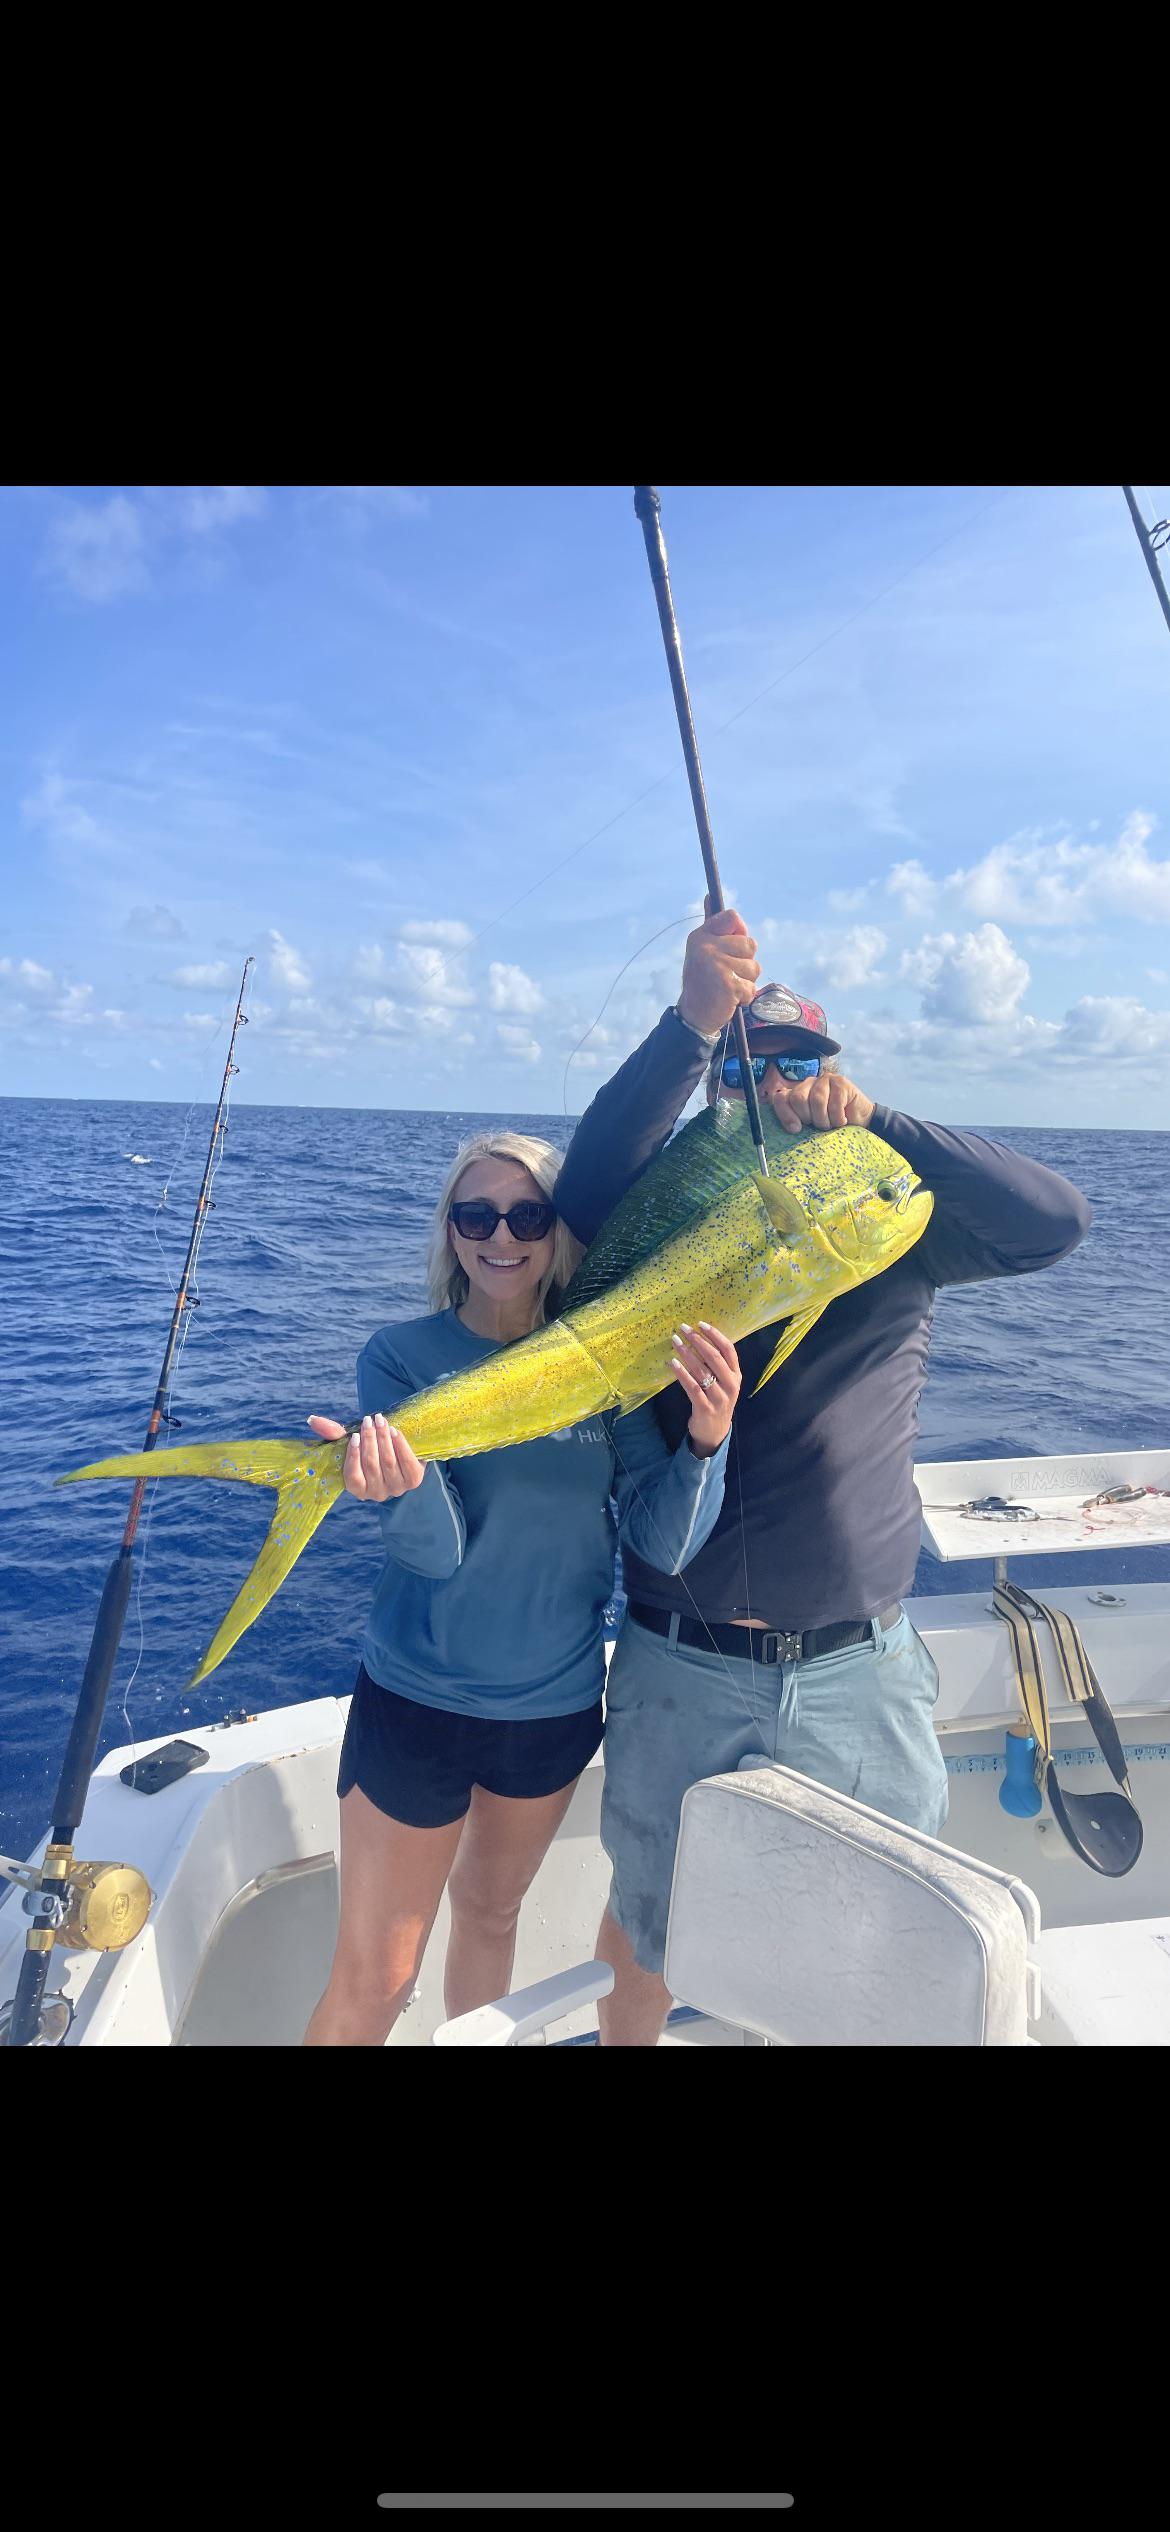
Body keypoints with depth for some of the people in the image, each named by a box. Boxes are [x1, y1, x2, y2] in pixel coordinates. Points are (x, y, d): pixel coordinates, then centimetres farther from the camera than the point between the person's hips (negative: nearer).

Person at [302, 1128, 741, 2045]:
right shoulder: (403, 1355, -13)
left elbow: (662, 1546, -13)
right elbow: (436, 1550, -21)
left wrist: (705, 1439, -32)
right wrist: (403, 1484, -43)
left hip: (559, 1704, 3)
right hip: (418, 1702, -2)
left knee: (491, 1909, 26)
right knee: (375, 1977, 9)